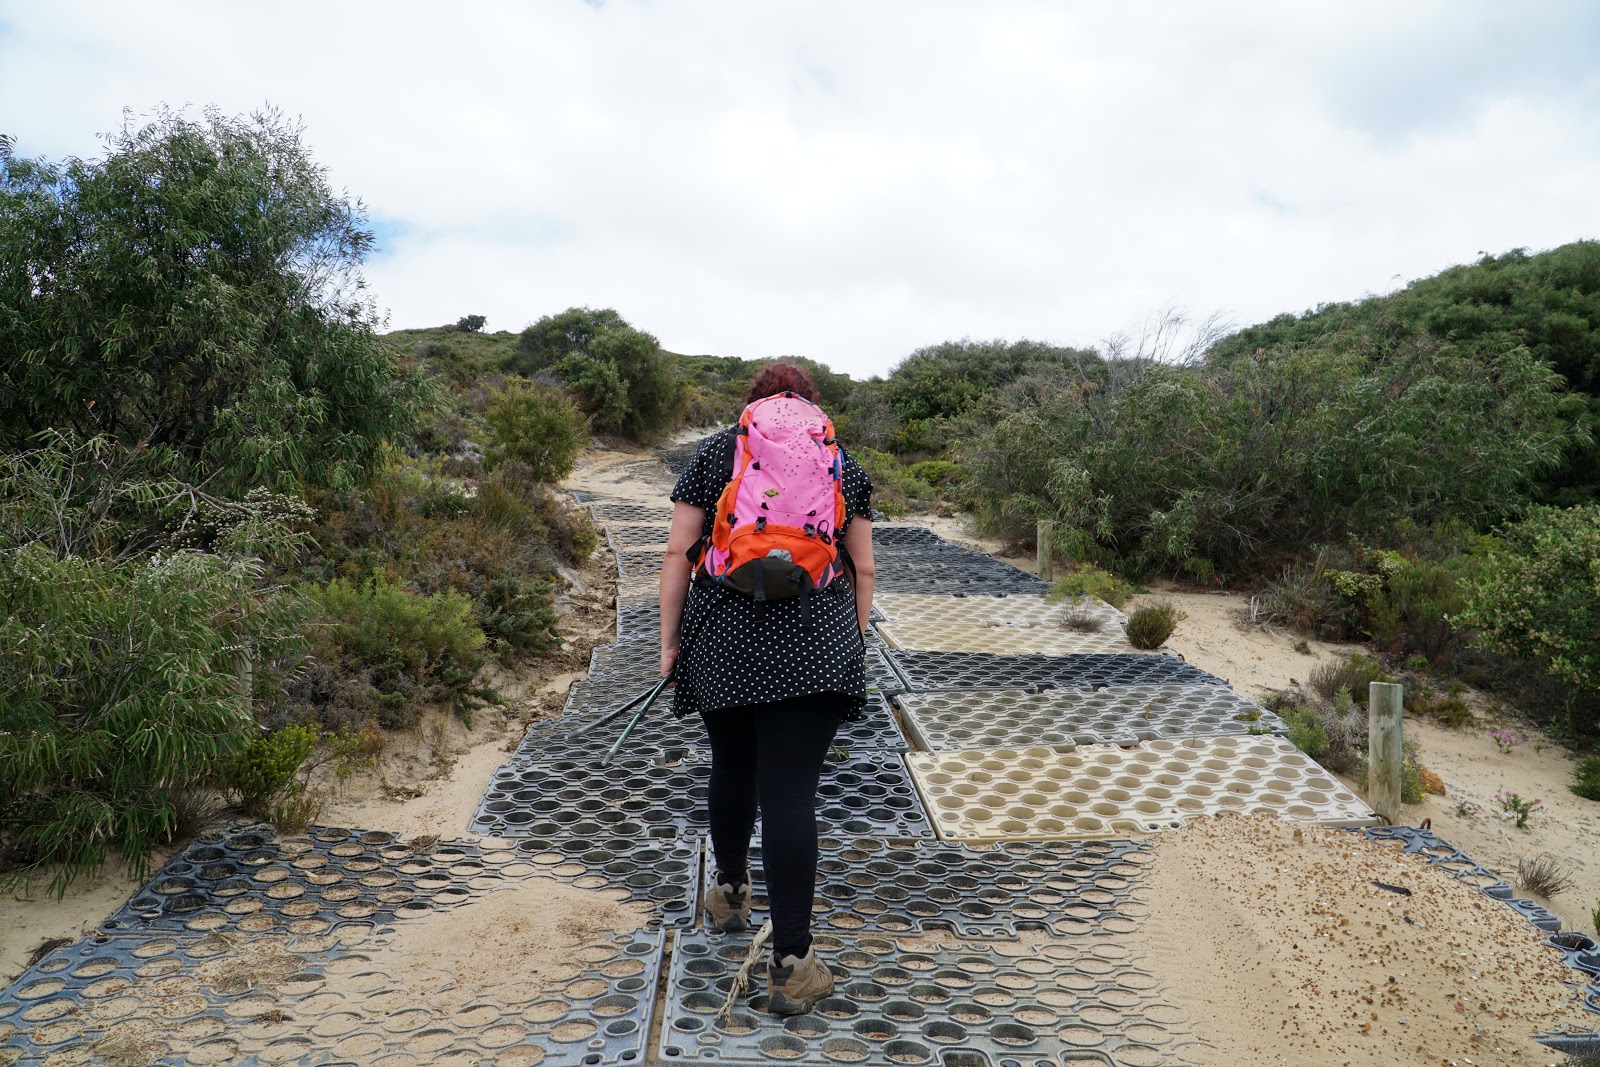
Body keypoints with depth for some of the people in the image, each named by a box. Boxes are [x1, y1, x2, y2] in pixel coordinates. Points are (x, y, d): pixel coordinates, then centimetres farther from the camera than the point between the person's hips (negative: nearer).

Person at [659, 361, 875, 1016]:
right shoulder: (843, 465, 10)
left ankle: (730, 893, 43)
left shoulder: (714, 454, 8)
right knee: (791, 793, -3)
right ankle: (790, 965, -3)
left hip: (722, 642, 1)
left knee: (732, 767, 21)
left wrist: (669, 639, 9)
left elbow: (678, 554, 3)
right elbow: (862, 568, 10)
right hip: (816, 647, -1)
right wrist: (853, 644, 19)